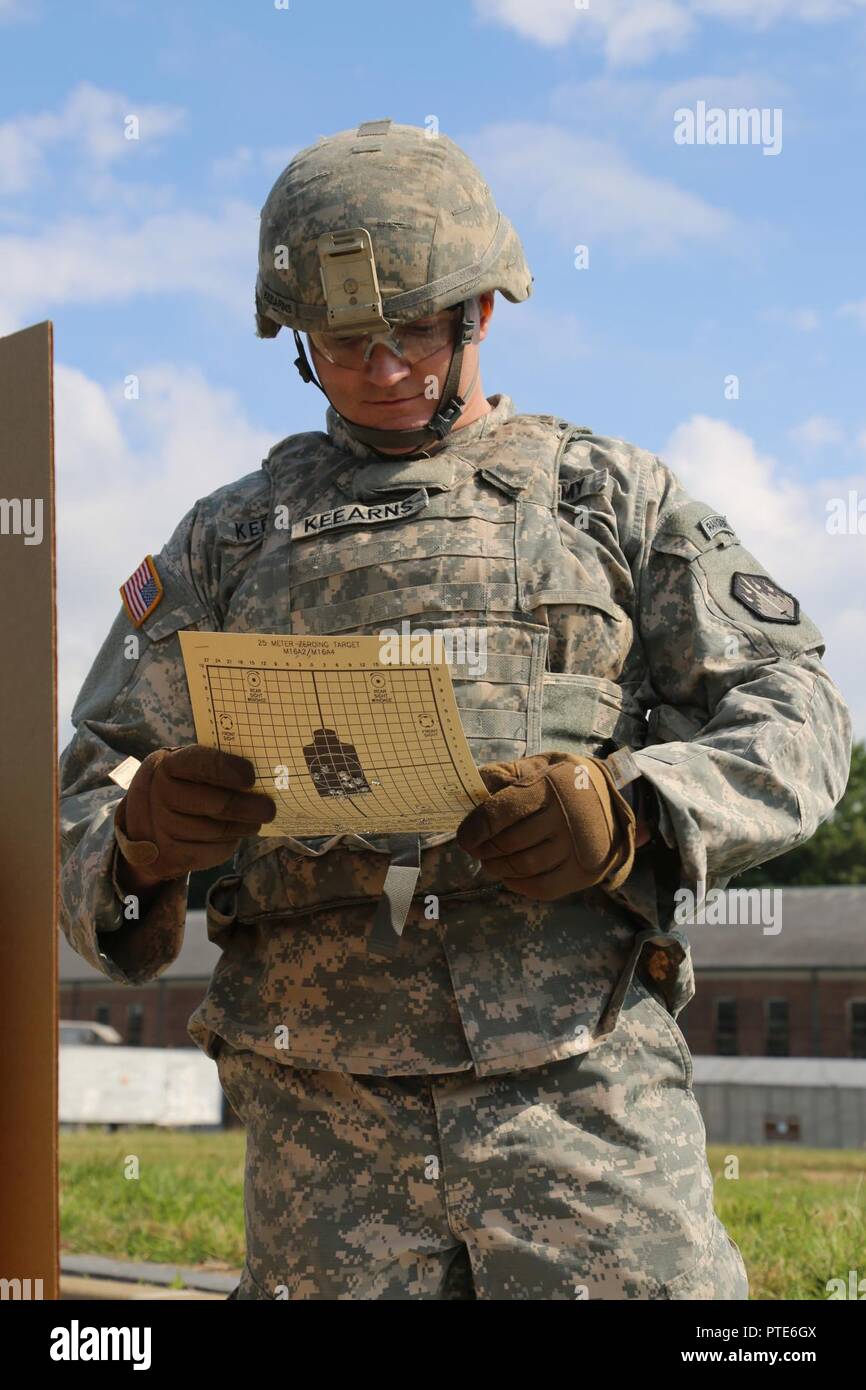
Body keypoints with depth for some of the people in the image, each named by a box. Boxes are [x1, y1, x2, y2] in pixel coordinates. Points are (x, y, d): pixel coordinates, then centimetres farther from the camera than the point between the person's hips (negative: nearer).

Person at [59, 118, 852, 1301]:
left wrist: (632, 814, -13)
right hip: (326, 1103, 2)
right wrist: (140, 838, -12)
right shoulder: (229, 542, 17)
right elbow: (88, 810, 13)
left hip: (582, 1081, -1)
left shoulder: (614, 496, 14)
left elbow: (792, 715, 7)